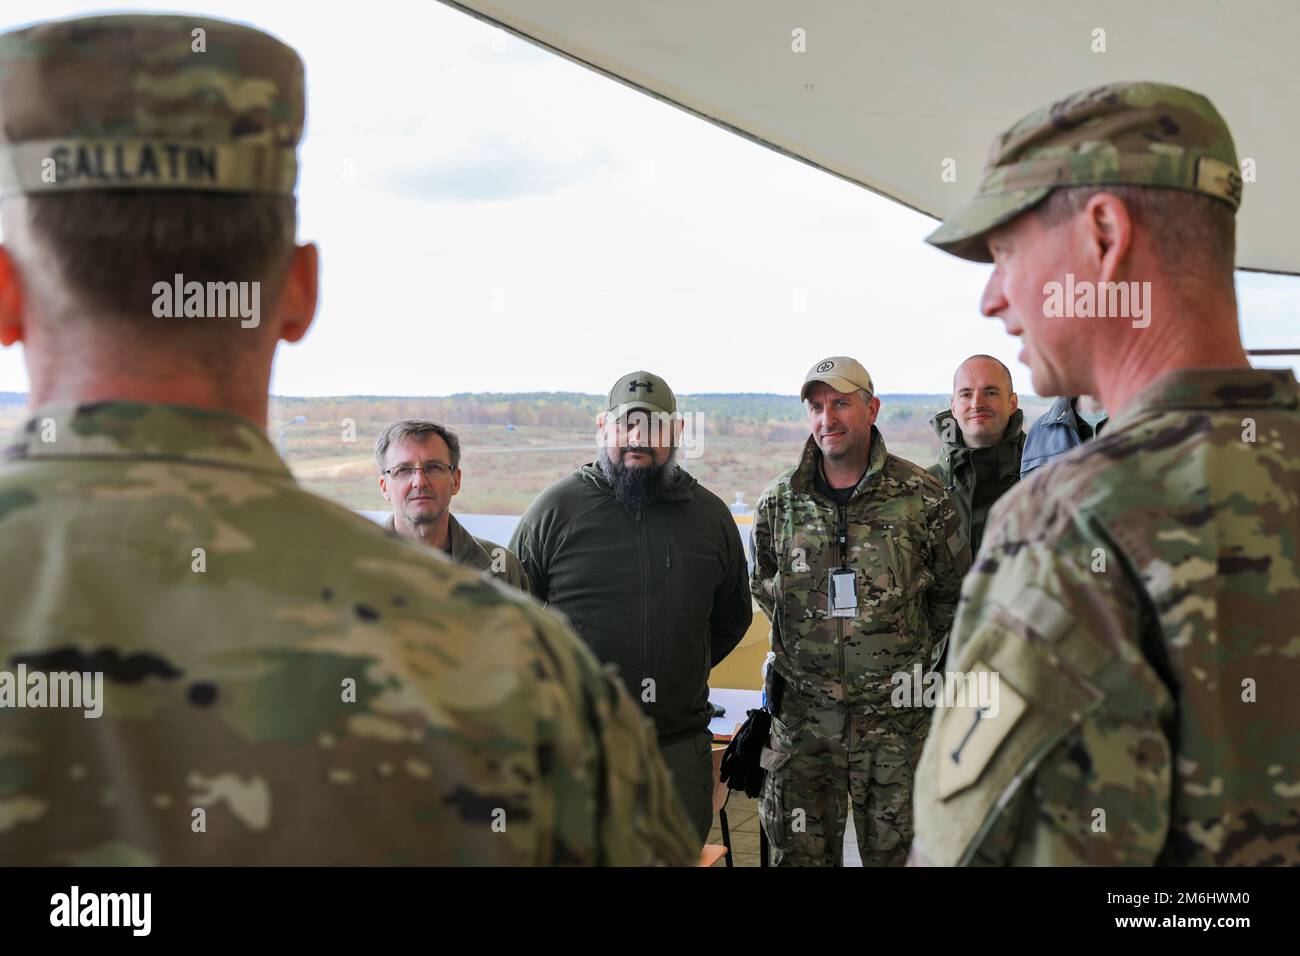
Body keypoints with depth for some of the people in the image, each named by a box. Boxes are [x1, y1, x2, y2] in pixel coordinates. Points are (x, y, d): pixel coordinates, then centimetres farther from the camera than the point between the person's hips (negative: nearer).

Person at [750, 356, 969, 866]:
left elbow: (953, 590, 8)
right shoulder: (779, 502, 3)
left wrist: (913, 654, 10)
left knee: (894, 851, 8)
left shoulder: (922, 497, -4)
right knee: (800, 851, 7)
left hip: (894, 715, -2)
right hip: (803, 714, 2)